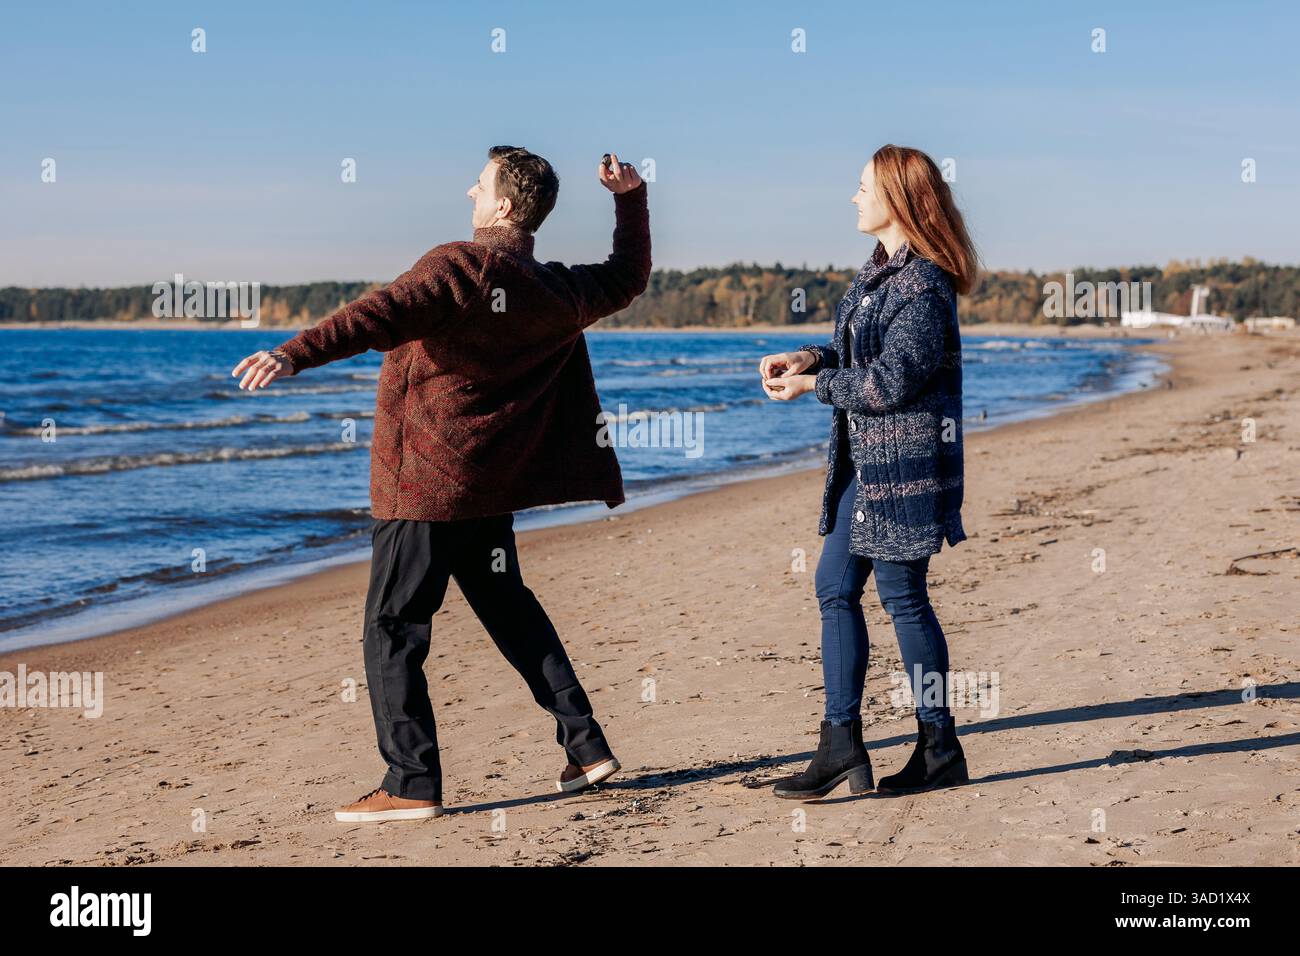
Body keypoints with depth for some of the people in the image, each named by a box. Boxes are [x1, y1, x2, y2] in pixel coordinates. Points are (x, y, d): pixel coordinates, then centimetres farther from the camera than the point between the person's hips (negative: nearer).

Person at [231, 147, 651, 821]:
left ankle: (412, 785, -2)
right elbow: (627, 278, 28)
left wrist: (295, 354, -40)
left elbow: (384, 315, -30)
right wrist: (632, 197, 33)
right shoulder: (559, 292, 8)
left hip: (423, 486, -7)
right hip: (491, 487, 8)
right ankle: (586, 746, 22)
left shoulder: (459, 267, -14)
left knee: (392, 628, -1)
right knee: (510, 611, 21)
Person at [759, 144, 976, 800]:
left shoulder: (923, 283, -16)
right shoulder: (882, 272, 14)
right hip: (865, 458, 10)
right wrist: (812, 356, 0)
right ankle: (841, 747, 11)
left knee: (902, 594, -2)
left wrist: (812, 384, -11)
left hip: (905, 460, -10)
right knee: (835, 587, 8)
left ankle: (940, 748, 12)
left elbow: (892, 379, -20)